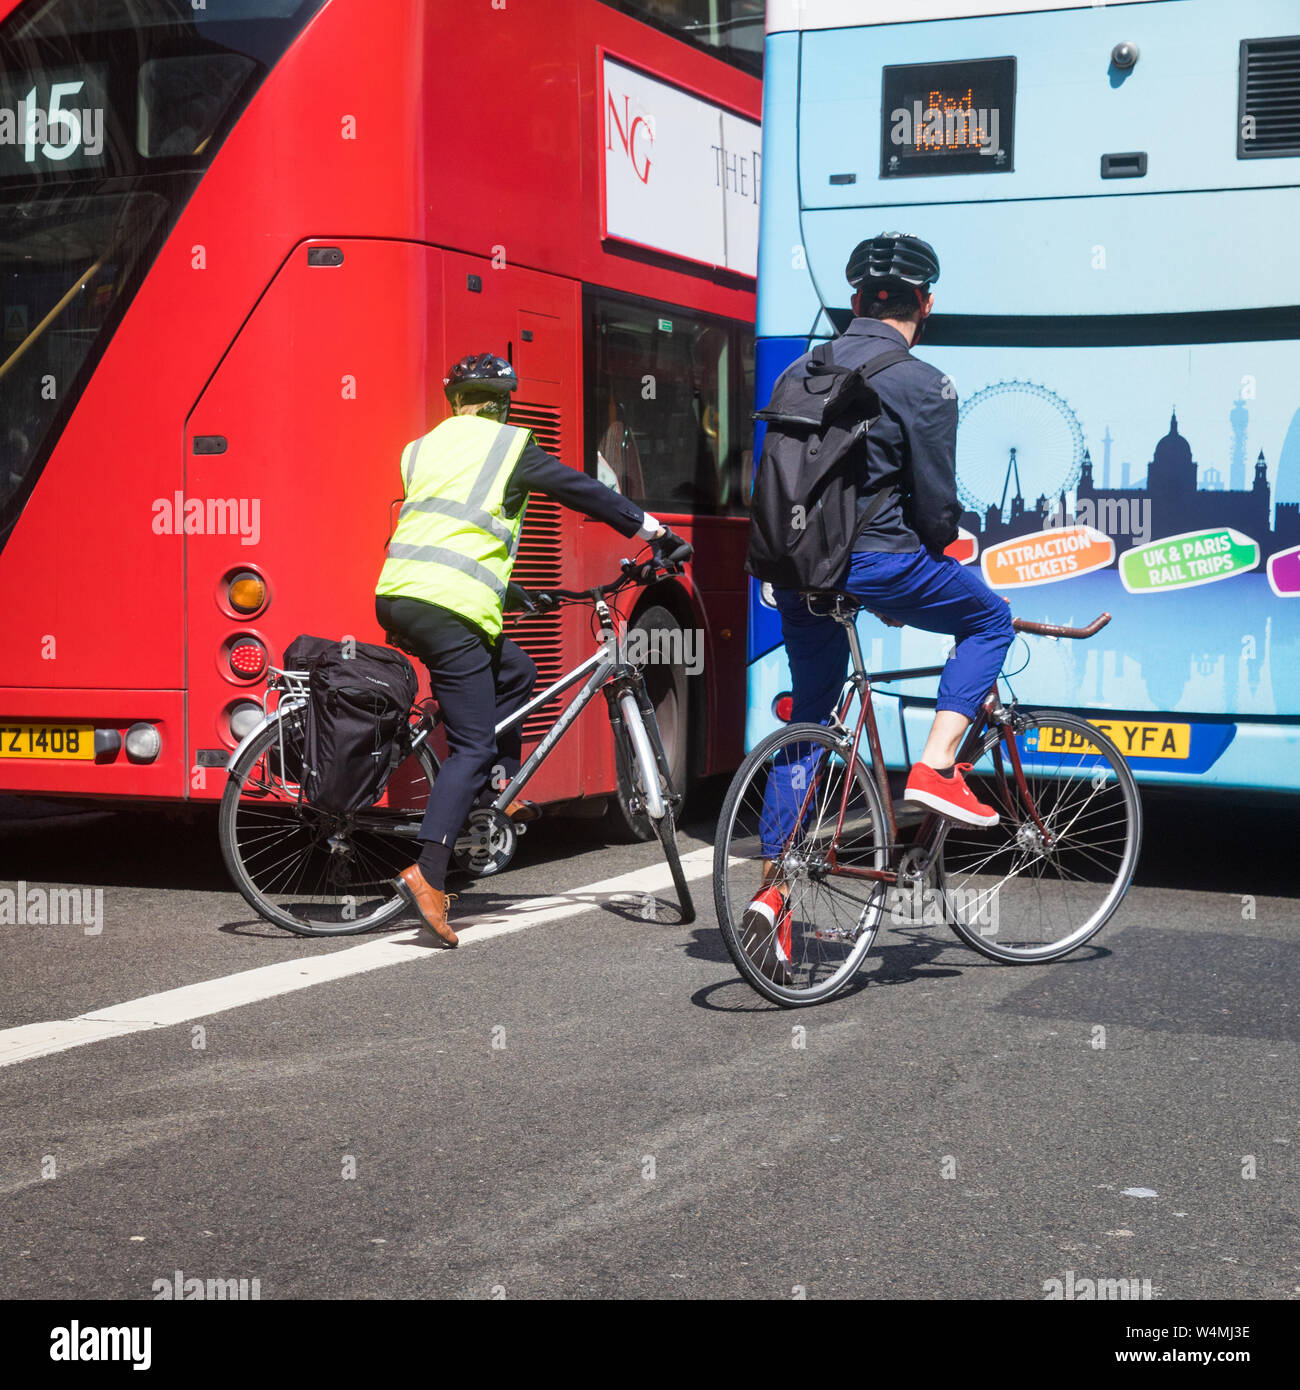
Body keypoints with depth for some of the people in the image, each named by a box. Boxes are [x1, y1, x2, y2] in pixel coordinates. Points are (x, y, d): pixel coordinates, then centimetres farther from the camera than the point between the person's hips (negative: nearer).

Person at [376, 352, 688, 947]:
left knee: (514, 672, 25)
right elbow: (583, 491, 8)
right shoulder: (509, 446, 6)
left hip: (395, 597, 7)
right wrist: (654, 531, 19)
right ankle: (428, 874, -16)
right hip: (451, 608, -7)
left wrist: (512, 593, 39)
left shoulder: (422, 447, 22)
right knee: (472, 746, -5)